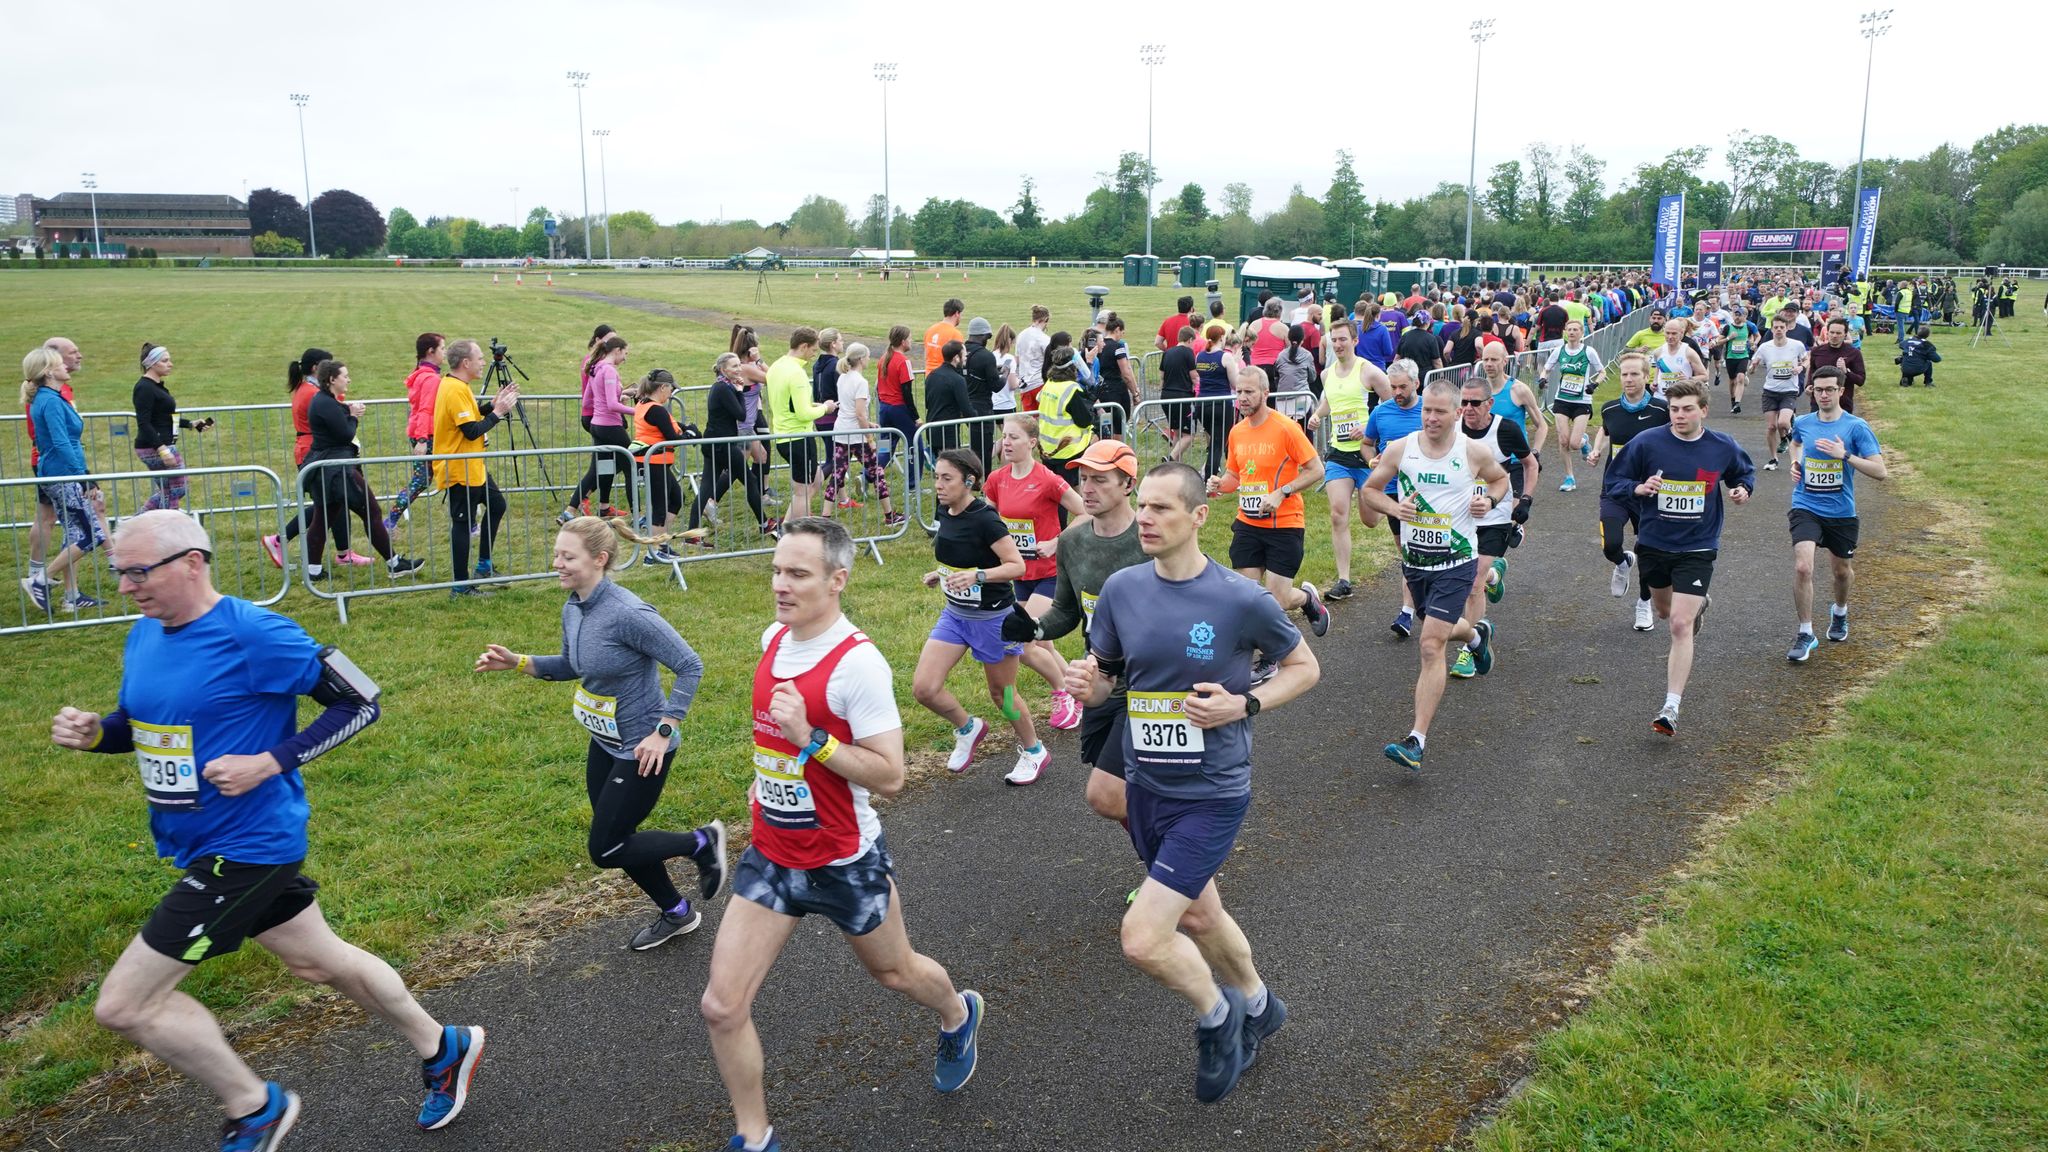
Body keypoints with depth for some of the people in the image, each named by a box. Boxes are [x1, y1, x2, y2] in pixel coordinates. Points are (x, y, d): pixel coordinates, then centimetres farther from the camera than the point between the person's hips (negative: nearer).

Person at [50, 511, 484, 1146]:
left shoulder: (252, 635, -21)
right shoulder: (145, 635, 3)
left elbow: (361, 701, -17)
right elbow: (142, 723, 18)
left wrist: (270, 763, -23)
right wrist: (94, 732, -4)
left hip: (247, 846, -8)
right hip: (200, 844, 8)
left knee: (124, 1004, -5)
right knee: (319, 960, 20)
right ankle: (444, 1047, 38)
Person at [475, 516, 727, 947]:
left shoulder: (628, 614, -27)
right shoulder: (572, 610, -2)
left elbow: (690, 666, -24)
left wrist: (663, 732, -23)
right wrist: (517, 662, 2)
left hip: (640, 750, -9)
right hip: (604, 745, 9)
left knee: (605, 851, 0)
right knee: (617, 839, 19)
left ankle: (703, 843, 18)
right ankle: (676, 913, 40)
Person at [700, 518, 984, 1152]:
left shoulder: (858, 662, -23)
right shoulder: (773, 638, -1)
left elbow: (890, 776, -24)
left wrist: (810, 739, -33)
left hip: (843, 862, -5)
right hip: (770, 855, 5)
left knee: (894, 971, 21)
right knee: (722, 1006, -2)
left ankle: (959, 1016, 55)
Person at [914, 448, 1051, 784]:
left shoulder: (984, 519, -22)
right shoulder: (946, 513, -1)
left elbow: (1017, 566, -22)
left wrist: (977, 576, -35)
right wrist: (940, 574, 1)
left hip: (993, 617, -7)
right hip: (955, 614, 7)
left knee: (1001, 693, 10)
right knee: (923, 687, -4)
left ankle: (1034, 751, 34)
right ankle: (968, 728, 23)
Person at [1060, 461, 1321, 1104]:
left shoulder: (1242, 600, -16)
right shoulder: (1122, 589, -4)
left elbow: (1305, 668, -1)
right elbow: (1101, 677, 8)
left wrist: (1244, 704, -18)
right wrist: (1086, 684, -16)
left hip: (1212, 794, -5)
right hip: (1145, 787, 6)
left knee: (1142, 939, -13)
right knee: (1197, 914, 24)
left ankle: (1216, 1015, 18)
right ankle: (1258, 1006, 52)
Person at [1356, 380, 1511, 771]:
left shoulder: (1475, 452, -7)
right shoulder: (1399, 449, -5)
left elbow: (1501, 478, 14)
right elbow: (1369, 489, 7)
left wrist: (1490, 500, -7)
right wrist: (1392, 507, -13)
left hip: (1456, 564, -4)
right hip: (1414, 561, 4)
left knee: (1431, 646, -14)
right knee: (1441, 632, 25)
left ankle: (1417, 740, -13)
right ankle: (1476, 635, 64)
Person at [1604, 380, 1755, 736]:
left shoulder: (1724, 447, -5)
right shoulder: (1647, 443, -10)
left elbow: (1744, 473, 17)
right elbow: (1612, 482, -3)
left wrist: (1743, 489, -6)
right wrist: (1638, 488, -23)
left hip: (1697, 549, -2)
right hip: (1653, 544, 2)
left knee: (1680, 625, -13)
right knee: (1665, 611, 25)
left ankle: (1671, 708, -9)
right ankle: (1699, 604, 63)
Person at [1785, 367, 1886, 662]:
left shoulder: (1856, 427, -8)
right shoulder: (1802, 423, 1)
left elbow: (1880, 471, -13)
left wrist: (1845, 455, -24)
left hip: (1841, 512, 0)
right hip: (1806, 507, 0)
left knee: (1842, 570, 17)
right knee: (1802, 567, -18)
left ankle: (1840, 612, 50)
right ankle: (1805, 634, -7)